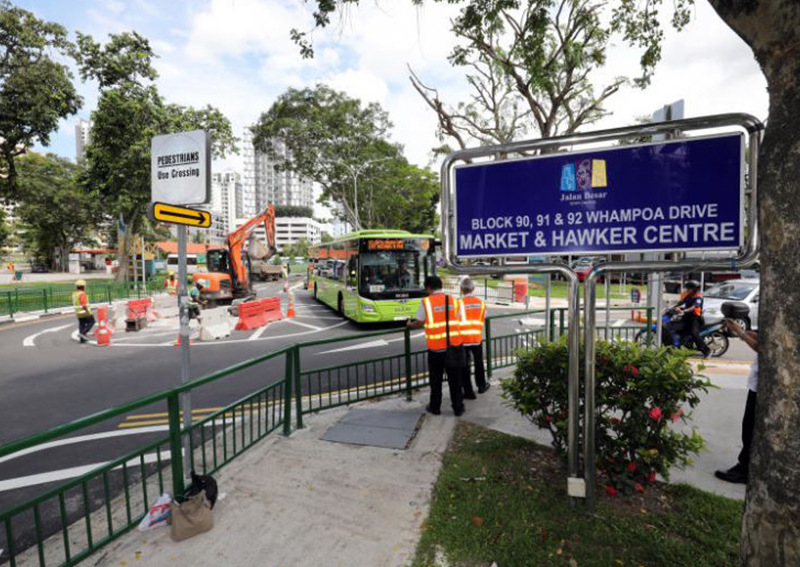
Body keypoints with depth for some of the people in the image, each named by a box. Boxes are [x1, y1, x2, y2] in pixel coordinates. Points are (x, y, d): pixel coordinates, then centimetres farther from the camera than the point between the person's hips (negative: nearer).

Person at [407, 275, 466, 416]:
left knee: (436, 379, 13)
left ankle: (435, 407, 25)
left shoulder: (426, 302, -8)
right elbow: (460, 321, 7)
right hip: (454, 346, 3)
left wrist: (409, 325, 15)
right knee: (455, 378, 13)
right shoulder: (454, 300, 3)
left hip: (435, 348, -2)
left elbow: (419, 324, -6)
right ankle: (458, 407, 21)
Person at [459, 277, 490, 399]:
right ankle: (481, 385, 38)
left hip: (463, 339, -4)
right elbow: (482, 321, 5)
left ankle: (469, 392, 11)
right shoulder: (481, 303, -2)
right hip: (477, 338, 4)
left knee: (464, 366, 6)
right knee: (479, 363, 22)